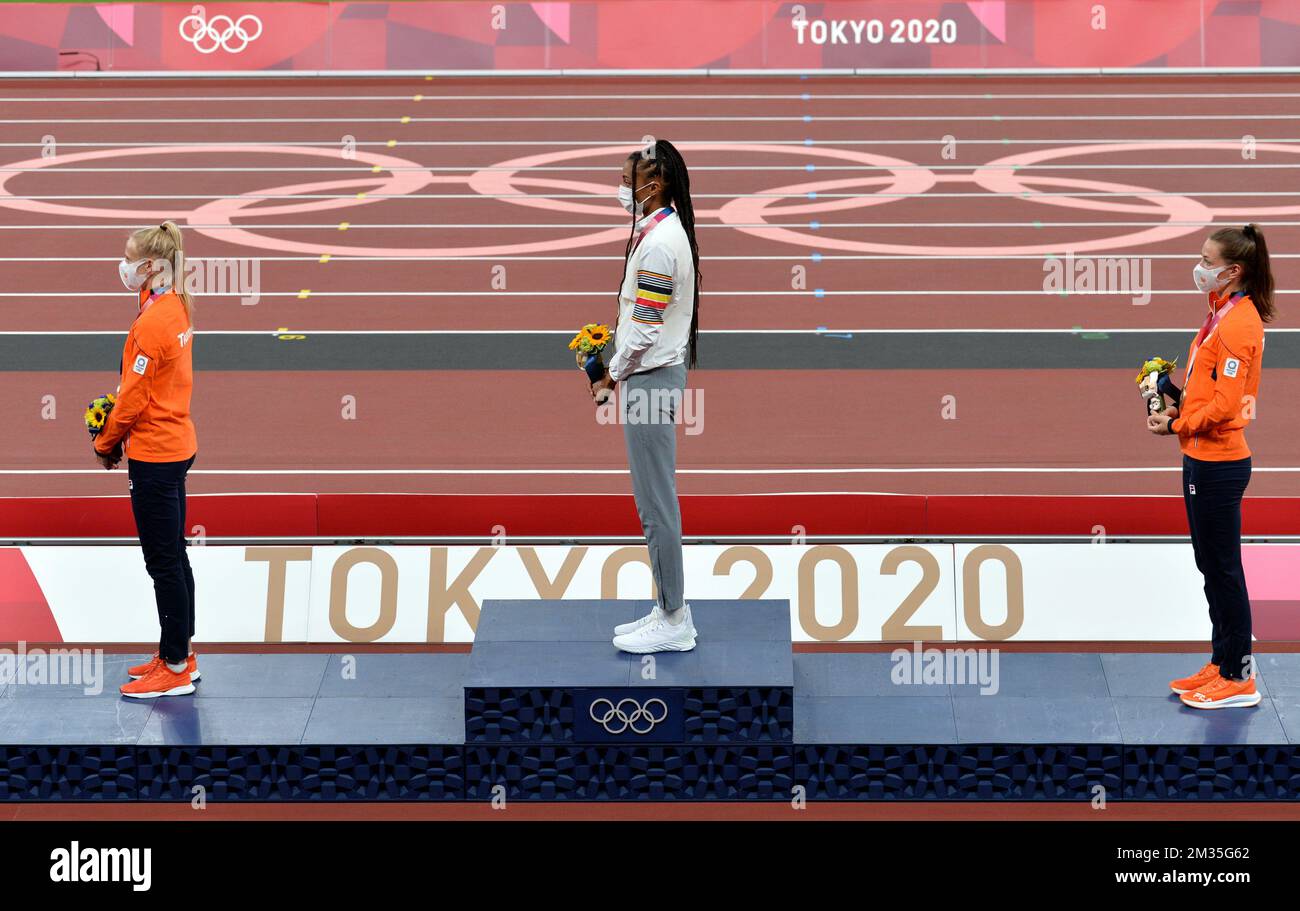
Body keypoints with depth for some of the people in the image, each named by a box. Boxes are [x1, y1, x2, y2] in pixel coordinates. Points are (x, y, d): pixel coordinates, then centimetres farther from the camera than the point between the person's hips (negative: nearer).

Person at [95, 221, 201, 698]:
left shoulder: (152, 322, -21)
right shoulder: (177, 306, 6)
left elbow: (135, 396, -17)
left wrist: (106, 444, -3)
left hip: (154, 454, -9)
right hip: (176, 443, 9)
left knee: (163, 562, -2)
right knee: (173, 556, 17)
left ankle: (175, 669, 4)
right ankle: (178, 654, 26)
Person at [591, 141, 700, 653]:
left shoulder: (658, 243, -20)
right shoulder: (662, 231, 10)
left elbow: (645, 330, -20)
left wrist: (612, 376, -8)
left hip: (651, 379, -10)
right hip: (656, 375, 10)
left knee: (656, 503, -4)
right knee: (656, 501, 14)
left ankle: (673, 622, 2)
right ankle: (671, 610, 21)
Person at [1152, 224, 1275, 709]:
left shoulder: (1237, 323, -19)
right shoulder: (1223, 314, 12)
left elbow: (1225, 404, -22)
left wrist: (1177, 425, -12)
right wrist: (1180, 403, 4)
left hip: (1218, 464, -10)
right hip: (1205, 458, 10)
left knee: (1223, 569, -2)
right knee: (1211, 566, 16)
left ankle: (1238, 679, 5)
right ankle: (1222, 664, 25)